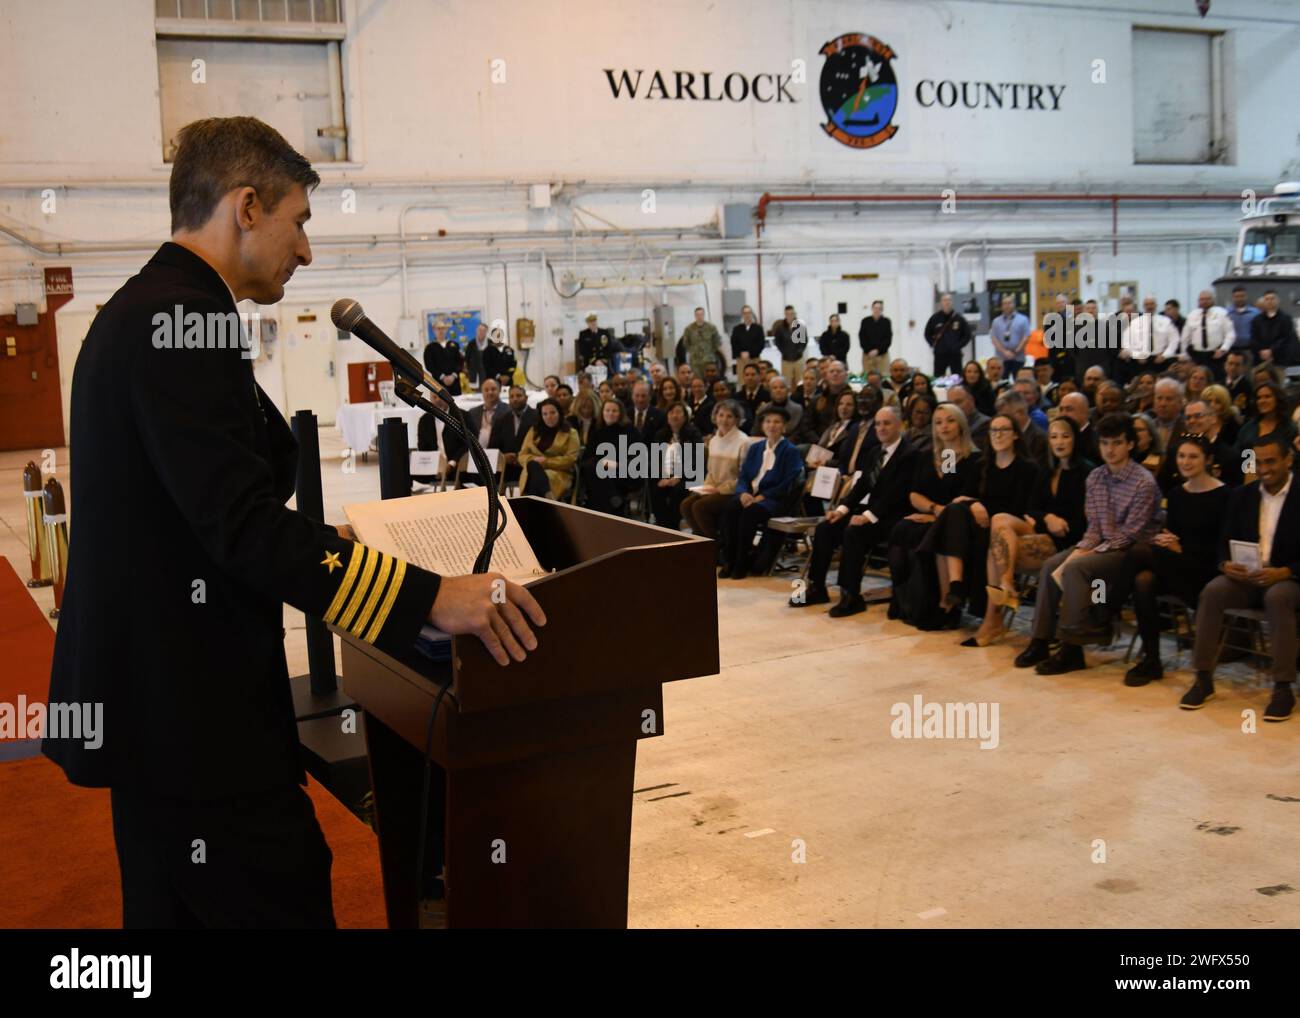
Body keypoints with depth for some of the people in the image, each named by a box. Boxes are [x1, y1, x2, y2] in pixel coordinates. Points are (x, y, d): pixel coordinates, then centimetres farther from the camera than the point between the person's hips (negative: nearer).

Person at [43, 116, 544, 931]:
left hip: (146, 696, 11)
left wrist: (320, 543, 26)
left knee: (173, 903, 20)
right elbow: (244, 525, -26)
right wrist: (429, 597, -26)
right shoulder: (182, 321, -18)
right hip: (189, 710, -11)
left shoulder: (140, 311, 14)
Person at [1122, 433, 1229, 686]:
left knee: (1139, 553, -28)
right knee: (1143, 582, -29)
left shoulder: (1223, 495, -7)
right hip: (1175, 568, 6)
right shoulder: (1176, 494, 12)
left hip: (1205, 570, -6)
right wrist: (1163, 539, -10)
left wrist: (1182, 548, -18)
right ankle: (1150, 660, -21)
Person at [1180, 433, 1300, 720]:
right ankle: (1203, 679, -19)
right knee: (1212, 592, -26)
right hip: (1245, 577, 4)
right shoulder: (1242, 496, 12)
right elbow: (1225, 542, 12)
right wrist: (1226, 564, -11)